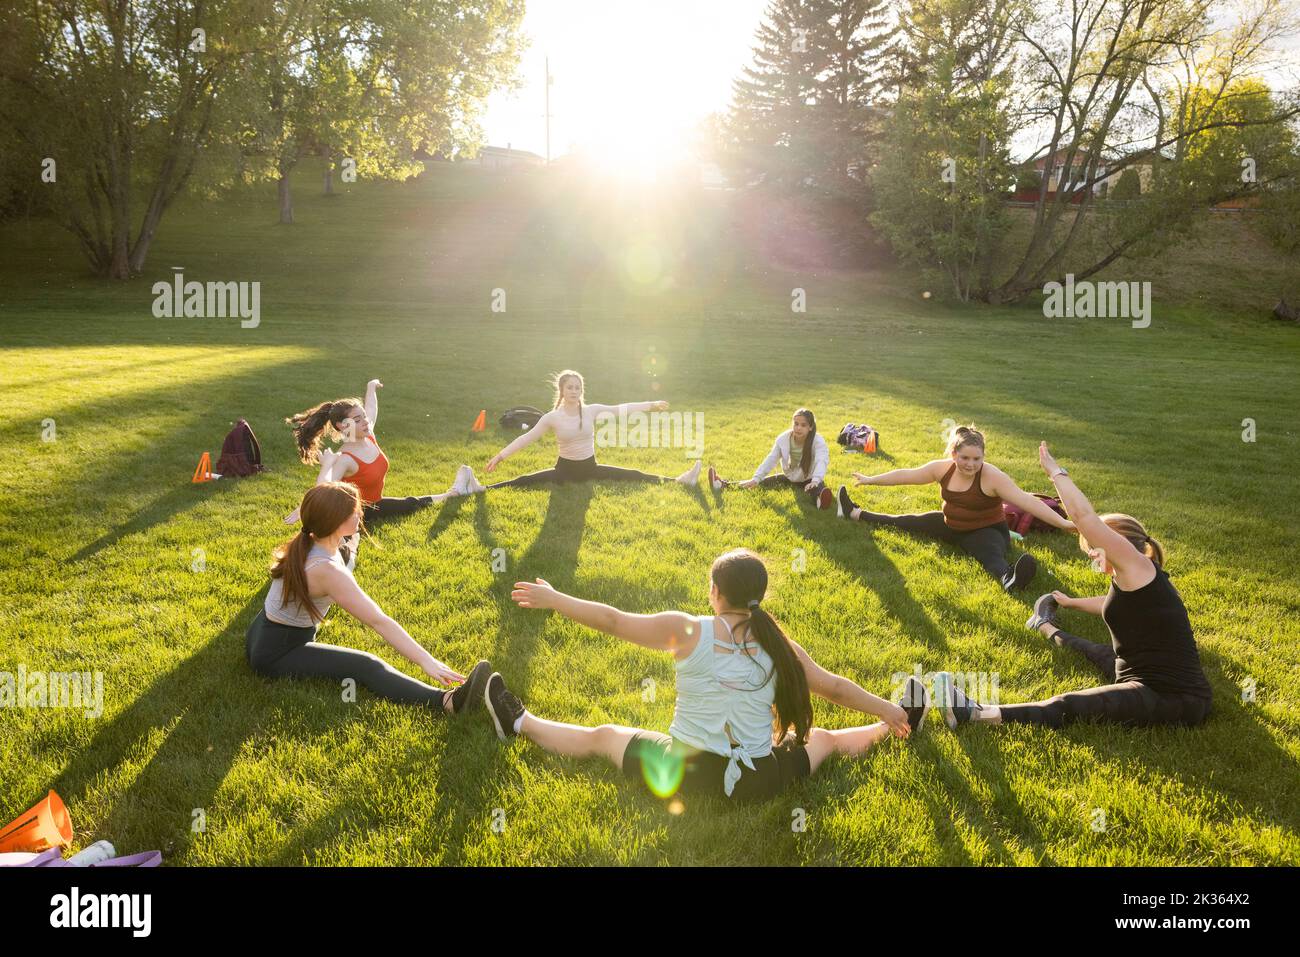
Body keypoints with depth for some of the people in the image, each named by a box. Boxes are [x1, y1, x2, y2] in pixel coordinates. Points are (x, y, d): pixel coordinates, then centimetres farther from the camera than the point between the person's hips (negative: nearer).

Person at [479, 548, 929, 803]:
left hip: (686, 772, -2)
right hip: (760, 782, 2)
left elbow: (611, 619, -11)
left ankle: (520, 724, 37)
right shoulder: (779, 646, -6)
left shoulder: (687, 631, -15)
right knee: (827, 739, 30)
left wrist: (553, 599, 1)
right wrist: (886, 712, 23)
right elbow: (835, 687, 6)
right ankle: (897, 730, 50)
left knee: (603, 736, 21)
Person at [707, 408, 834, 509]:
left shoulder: (818, 441, -27)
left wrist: (815, 481, -63)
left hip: (809, 480, -5)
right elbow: (770, 460, -14)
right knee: (761, 483, -6)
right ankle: (724, 484, -10)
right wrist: (755, 479, -26)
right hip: (789, 478, 5)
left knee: (818, 487, -41)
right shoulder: (783, 439, -15)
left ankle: (821, 500, -76)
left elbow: (821, 461, -43)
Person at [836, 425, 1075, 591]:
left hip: (985, 532, -6)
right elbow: (906, 475, 1)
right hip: (950, 526, 7)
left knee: (991, 554, -41)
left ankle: (1008, 578, -76)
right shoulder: (942, 468, -11)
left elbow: (1027, 501, -34)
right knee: (906, 523, 16)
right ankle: (855, 514, 34)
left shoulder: (993, 477, -27)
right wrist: (871, 480, 8)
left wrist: (1062, 523, -44)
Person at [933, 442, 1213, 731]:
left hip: (1170, 701, -10)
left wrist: (1056, 472, -5)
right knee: (1102, 654, 32)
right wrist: (1072, 602, 55)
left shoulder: (1137, 566, -11)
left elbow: (1083, 515, -19)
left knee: (1068, 707, -21)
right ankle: (1049, 630, 57)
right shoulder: (1146, 580, 18)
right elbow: (1114, 604, 41)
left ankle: (977, 714, -28)